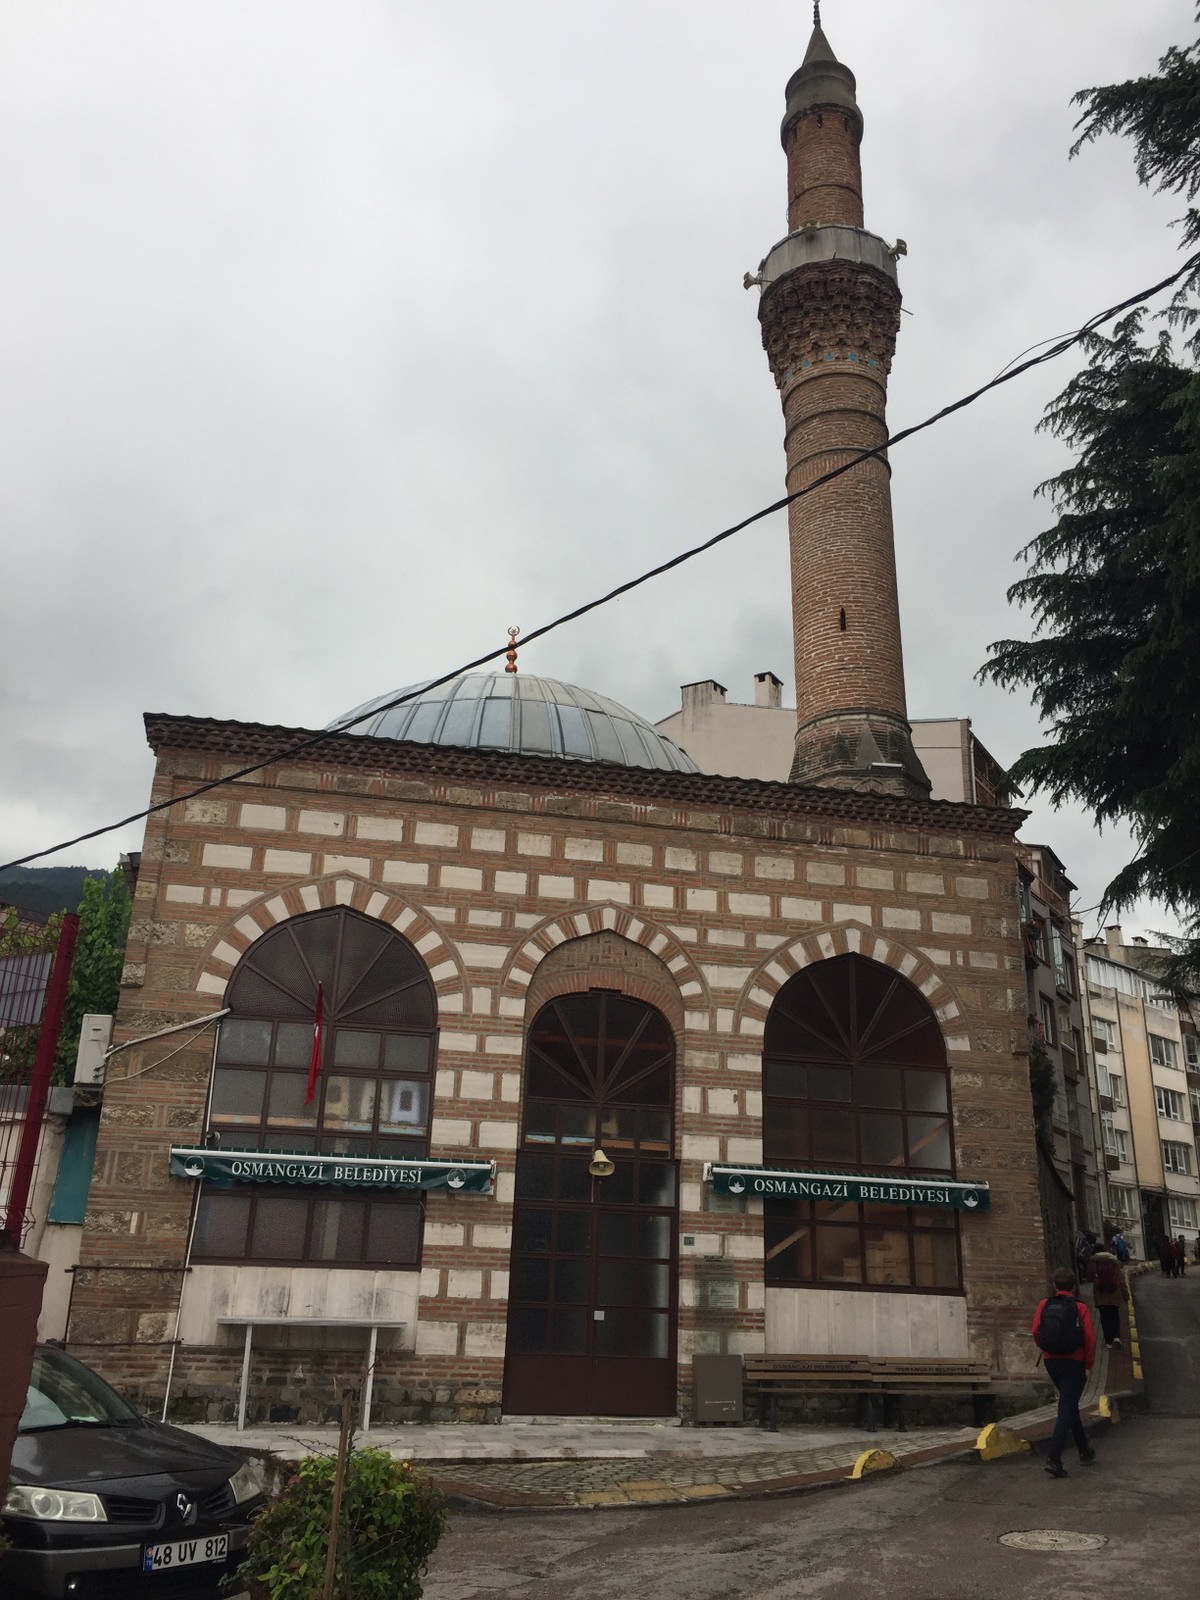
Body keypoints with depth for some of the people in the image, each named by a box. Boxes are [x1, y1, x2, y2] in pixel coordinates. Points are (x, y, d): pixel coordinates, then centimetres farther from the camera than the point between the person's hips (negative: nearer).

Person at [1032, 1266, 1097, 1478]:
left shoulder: (1044, 1305, 0)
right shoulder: (1080, 1308, -7)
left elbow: (1036, 1332, -2)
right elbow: (1090, 1338, -11)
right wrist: (1088, 1364, 3)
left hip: (1051, 1362, 4)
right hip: (1074, 1364, -4)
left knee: (1069, 1405, 22)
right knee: (1066, 1409, -3)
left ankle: (1085, 1451, 34)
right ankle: (1053, 1458, -15)